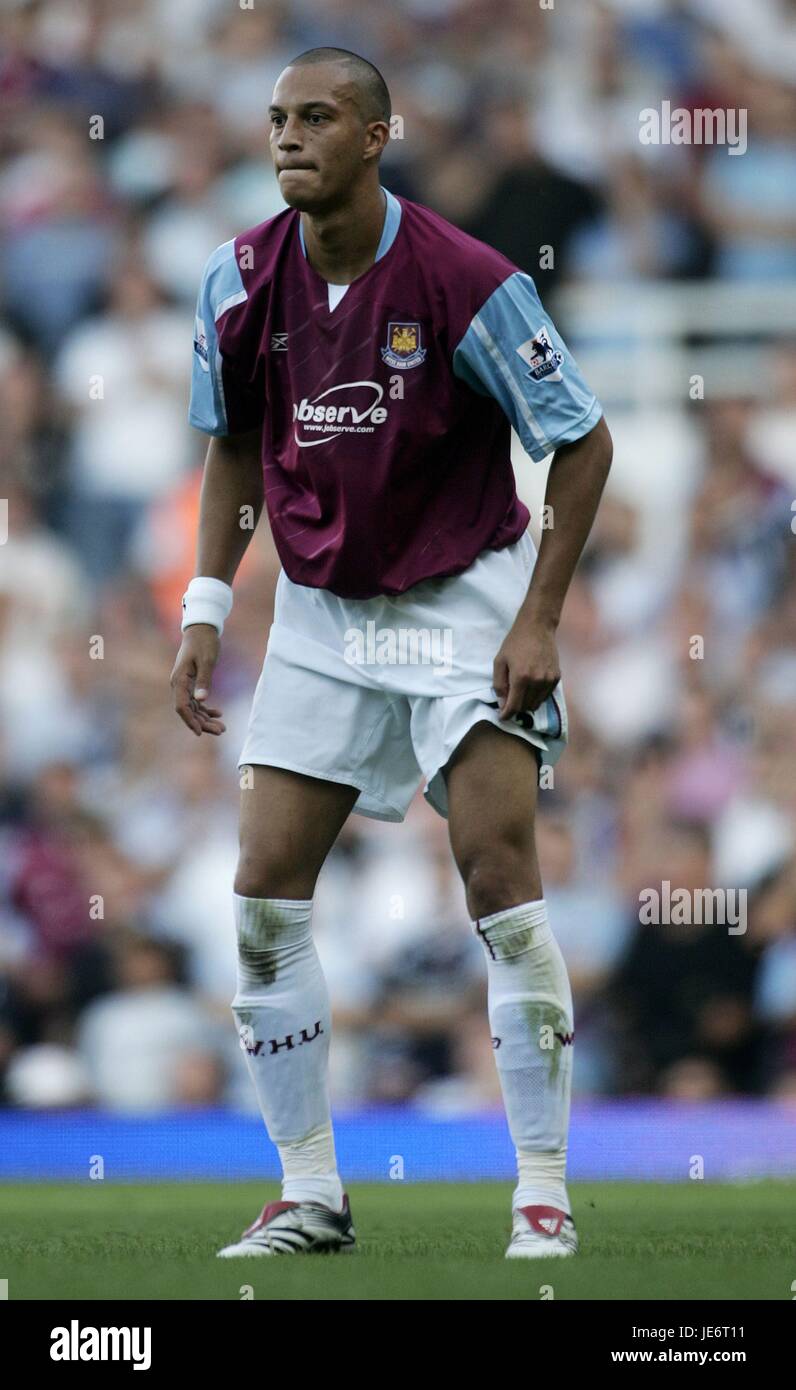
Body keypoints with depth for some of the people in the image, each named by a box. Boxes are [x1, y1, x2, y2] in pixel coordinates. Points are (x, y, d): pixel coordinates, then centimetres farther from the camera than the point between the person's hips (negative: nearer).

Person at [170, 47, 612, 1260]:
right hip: (320, 615, 5)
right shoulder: (243, 281, -5)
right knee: (266, 892, -2)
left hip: (463, 601, -5)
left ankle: (544, 1193, -9)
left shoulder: (464, 282, -19)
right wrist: (206, 611, 4)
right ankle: (310, 1195, 8)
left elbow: (584, 443, -11)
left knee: (500, 873, -15)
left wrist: (539, 619, -14)